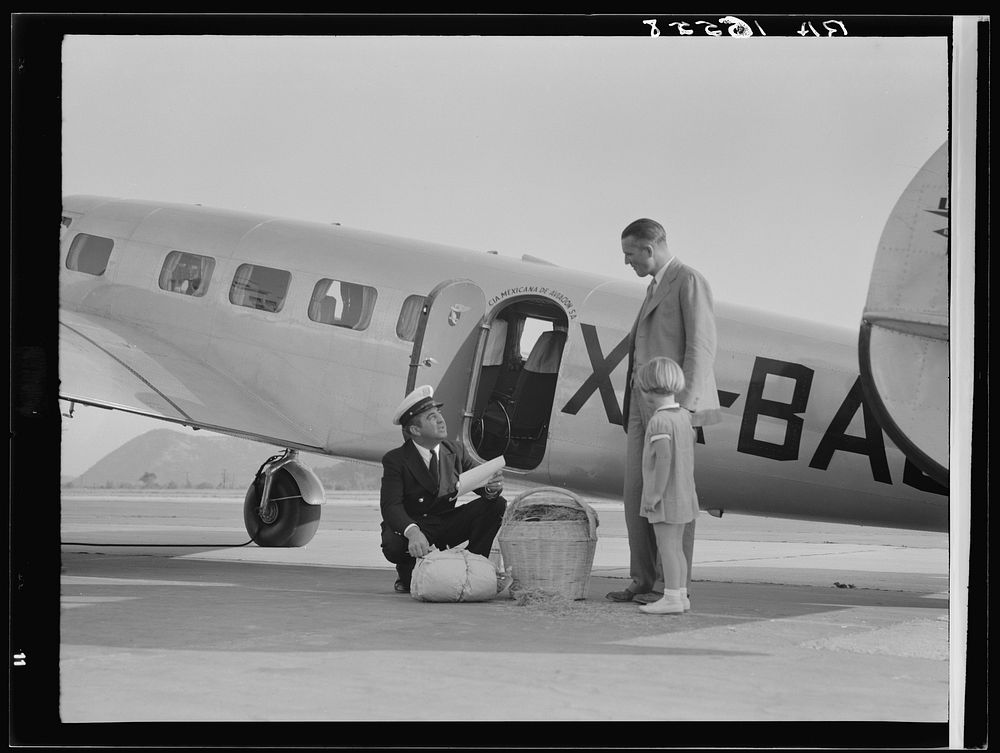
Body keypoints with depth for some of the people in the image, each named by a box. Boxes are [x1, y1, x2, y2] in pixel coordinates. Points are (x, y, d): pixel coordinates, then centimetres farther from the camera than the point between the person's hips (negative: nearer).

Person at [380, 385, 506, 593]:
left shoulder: (455, 451, 1)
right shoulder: (395, 460, -13)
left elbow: (479, 482, -2)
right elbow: (391, 506, -24)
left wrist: (491, 488, -30)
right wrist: (412, 532, -45)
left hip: (448, 526, 4)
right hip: (408, 527, -4)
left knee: (497, 505, -14)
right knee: (393, 545, -38)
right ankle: (408, 574, -1)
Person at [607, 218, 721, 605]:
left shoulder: (690, 281, -5)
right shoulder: (656, 287, 23)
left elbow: (701, 345, -13)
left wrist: (685, 403, -20)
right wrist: (634, 409, 17)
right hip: (643, 403, 9)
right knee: (636, 491, 5)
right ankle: (644, 580, 10)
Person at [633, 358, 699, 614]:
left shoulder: (659, 421, -19)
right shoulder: (683, 415, 8)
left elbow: (664, 457, -25)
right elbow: (691, 440, 26)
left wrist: (655, 494, -22)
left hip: (665, 496, -9)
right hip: (684, 492, 9)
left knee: (667, 545, -4)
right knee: (676, 546, 14)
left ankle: (671, 598, -3)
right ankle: (681, 595, 18)